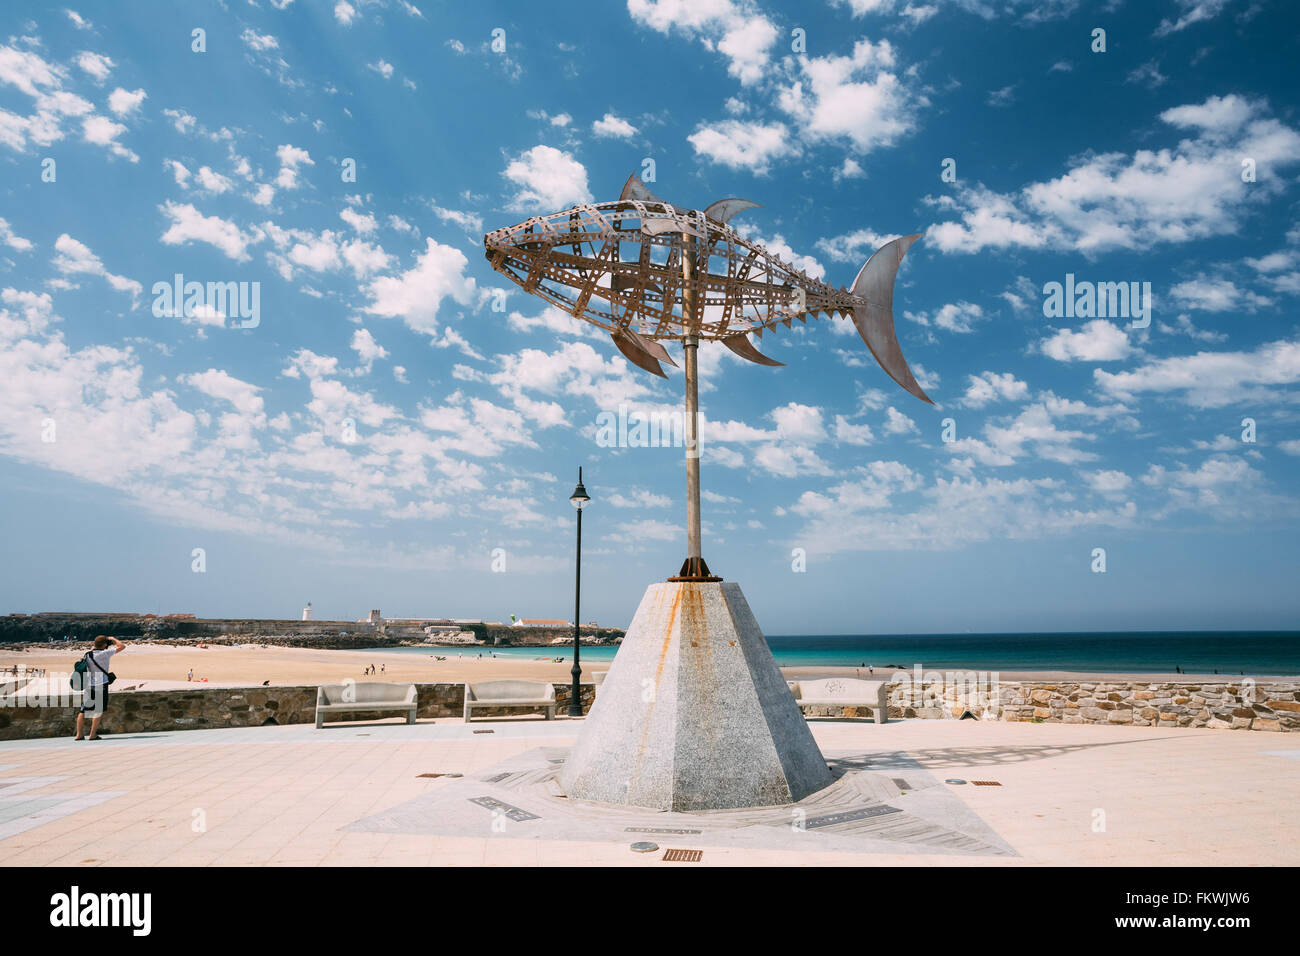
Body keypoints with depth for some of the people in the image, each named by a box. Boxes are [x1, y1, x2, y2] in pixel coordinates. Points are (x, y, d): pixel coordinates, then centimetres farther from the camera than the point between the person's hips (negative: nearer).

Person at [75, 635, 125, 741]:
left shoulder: (87, 655, 6)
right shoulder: (104, 653, -9)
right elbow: (122, 646, -4)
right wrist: (113, 639, 8)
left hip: (87, 686, 5)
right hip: (101, 685, -5)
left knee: (83, 710, 13)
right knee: (99, 711, 2)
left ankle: (79, 734, 14)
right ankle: (93, 735, 1)